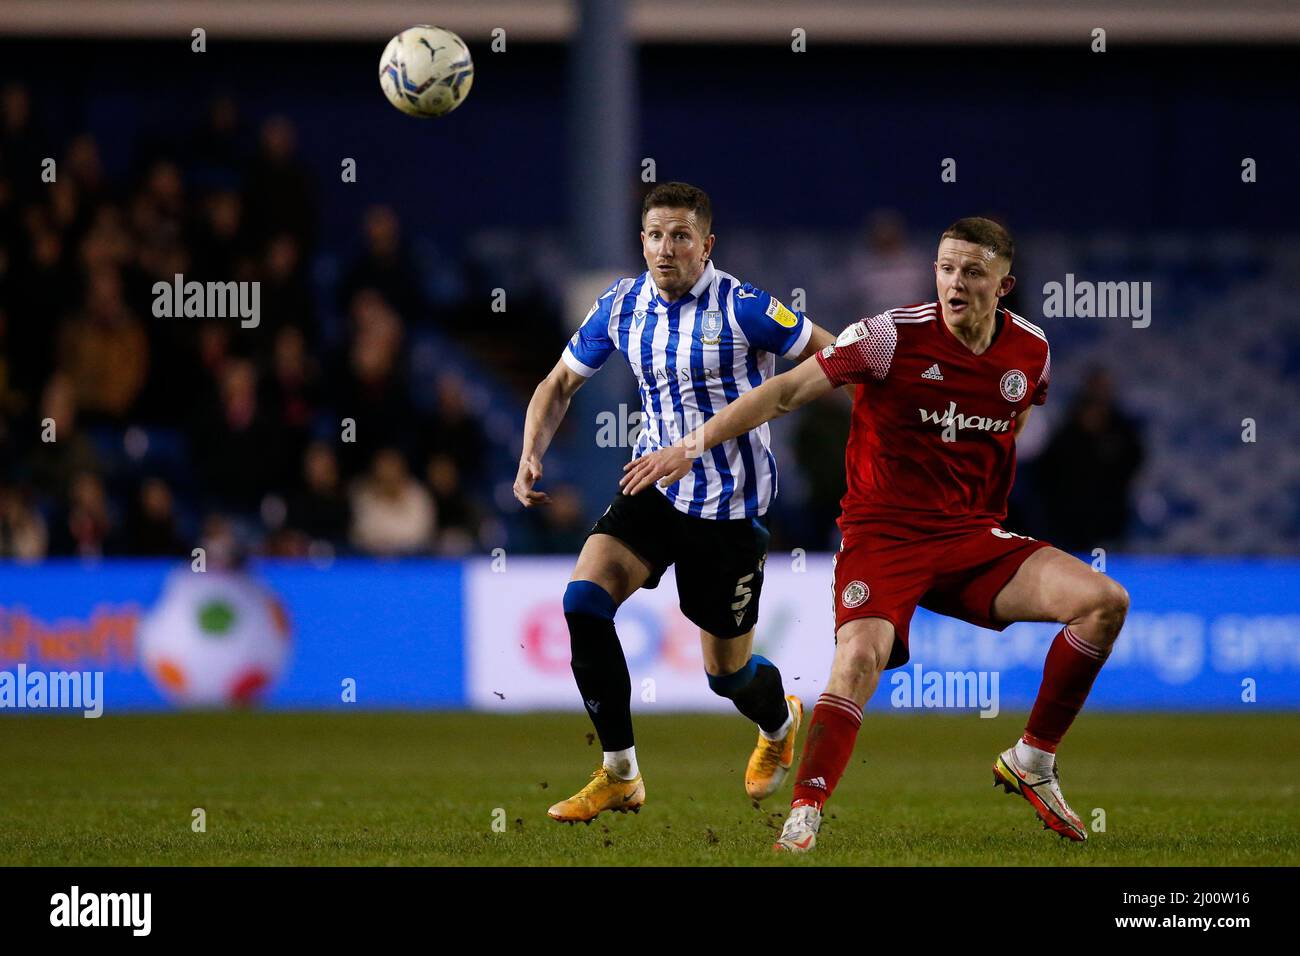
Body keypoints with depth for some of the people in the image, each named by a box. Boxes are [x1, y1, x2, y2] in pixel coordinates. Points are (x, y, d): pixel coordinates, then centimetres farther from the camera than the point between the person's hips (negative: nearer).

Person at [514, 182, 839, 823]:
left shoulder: (740, 308, -16)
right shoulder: (621, 306, -1)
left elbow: (832, 356, -6)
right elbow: (561, 382, 12)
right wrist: (531, 456, -2)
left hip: (731, 505, -4)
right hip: (654, 485, 4)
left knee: (727, 669, 7)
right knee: (583, 602, -20)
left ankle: (780, 723, 47)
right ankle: (620, 776, -10)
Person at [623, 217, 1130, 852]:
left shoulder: (1031, 352, 3)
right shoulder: (895, 335, -12)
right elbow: (788, 390, -14)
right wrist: (694, 445, -20)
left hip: (972, 537, 5)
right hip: (883, 536, -5)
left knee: (1105, 602, -10)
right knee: (861, 657, -30)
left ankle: (1030, 763, 4)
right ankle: (802, 818, -27)